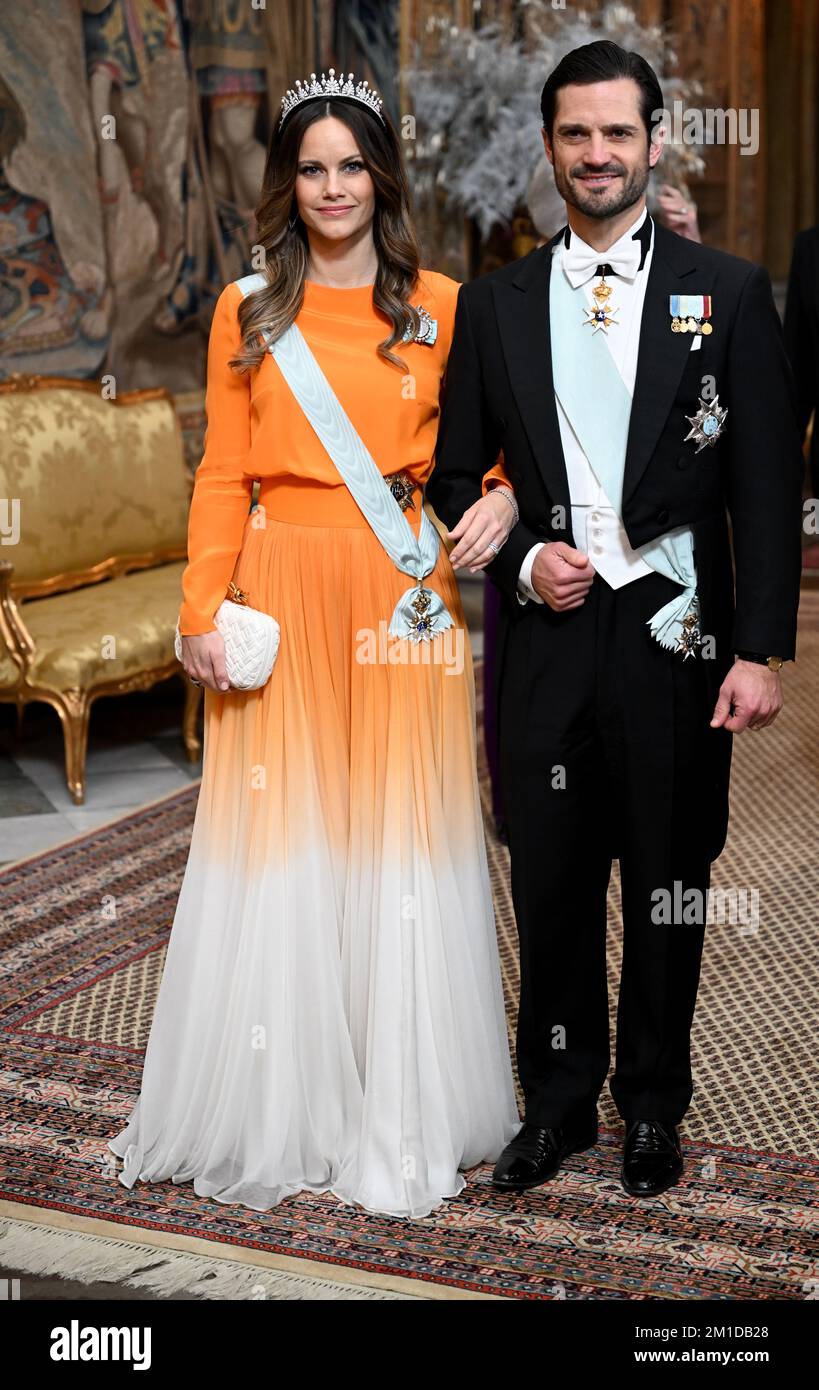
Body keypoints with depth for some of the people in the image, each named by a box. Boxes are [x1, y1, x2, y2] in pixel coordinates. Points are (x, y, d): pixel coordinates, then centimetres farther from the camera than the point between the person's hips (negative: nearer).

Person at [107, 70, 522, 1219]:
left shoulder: (439, 305, 7)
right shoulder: (248, 310, 8)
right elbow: (223, 473, 5)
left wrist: (501, 495, -12)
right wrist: (203, 611, -3)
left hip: (407, 599, 0)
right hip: (284, 594, 1)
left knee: (399, 843, 2)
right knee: (279, 840, 3)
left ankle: (399, 1116, 16)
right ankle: (278, 1110, 18)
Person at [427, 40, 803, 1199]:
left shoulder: (728, 293, 0)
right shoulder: (495, 303, 7)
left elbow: (768, 485, -4)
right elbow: (456, 475, 11)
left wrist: (762, 650, -10)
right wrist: (520, 559, -8)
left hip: (674, 634, -2)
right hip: (545, 634, 2)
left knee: (668, 886, 10)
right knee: (551, 884, 11)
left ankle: (653, 1106, 29)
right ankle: (559, 1100, 29)